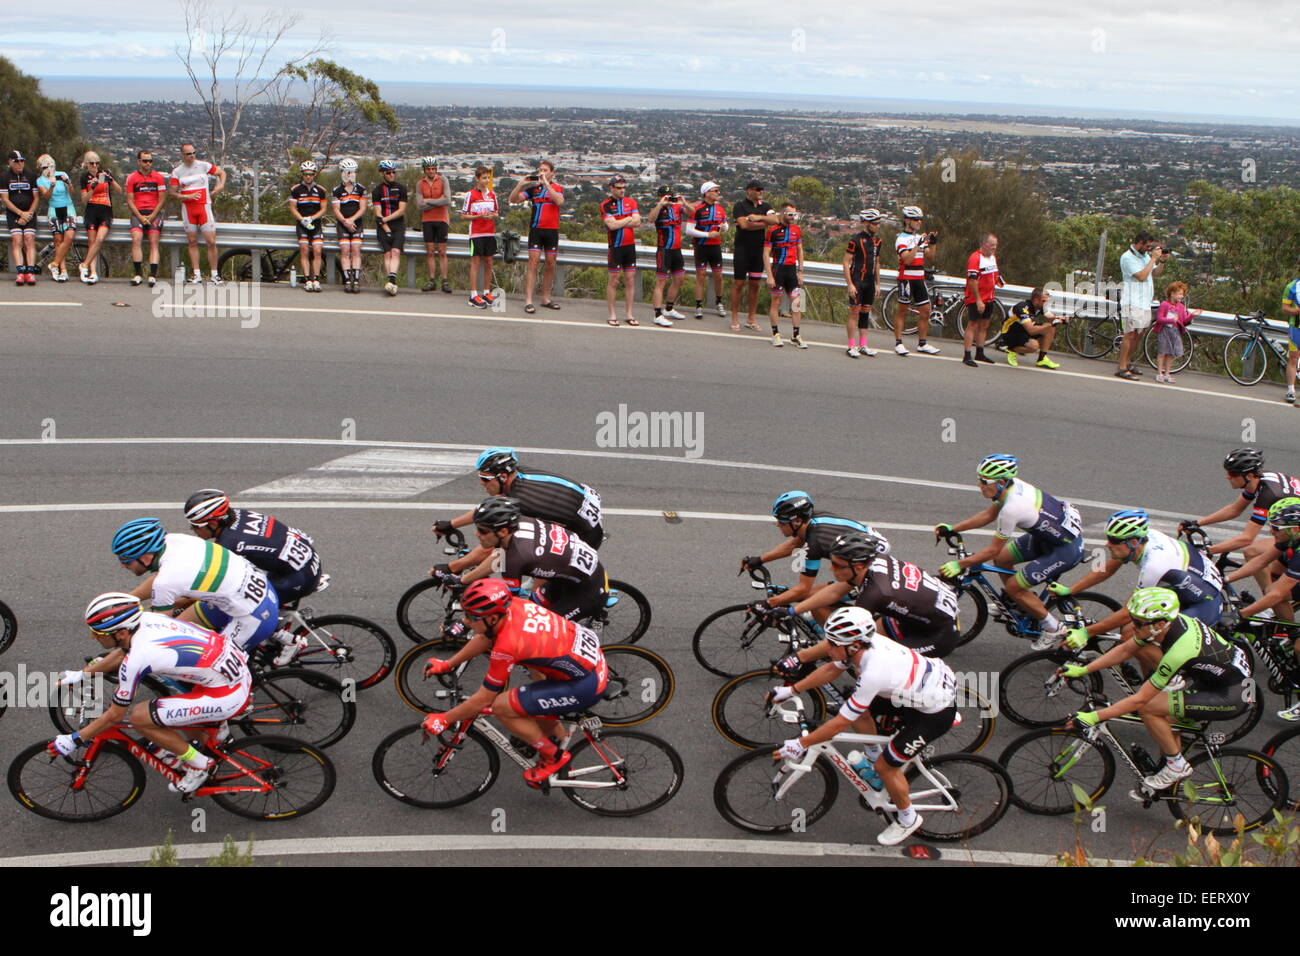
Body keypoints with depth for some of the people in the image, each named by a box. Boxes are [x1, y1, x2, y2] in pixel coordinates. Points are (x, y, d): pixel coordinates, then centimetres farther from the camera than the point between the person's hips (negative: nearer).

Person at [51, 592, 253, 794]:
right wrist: (82, 674, 31)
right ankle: (214, 725, 28)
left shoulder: (136, 660, -21)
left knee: (138, 717, -8)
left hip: (229, 695, -9)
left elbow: (115, 716, -7)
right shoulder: (146, 619, 0)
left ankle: (199, 764, 7)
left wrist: (74, 740, 5)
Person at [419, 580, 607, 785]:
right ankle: (556, 738, 38)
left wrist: (444, 720, 0)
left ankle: (554, 757, 8)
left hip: (587, 685, -9)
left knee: (501, 707, -10)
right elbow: (484, 639, 17)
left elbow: (483, 699, -12)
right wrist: (447, 665, 22)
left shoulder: (507, 646, -24)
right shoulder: (512, 605, -4)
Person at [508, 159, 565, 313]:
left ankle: (546, 299, 18)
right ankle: (528, 301, -11)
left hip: (552, 230, 1)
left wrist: (546, 183, -21)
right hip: (536, 229, -1)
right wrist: (521, 183, -15)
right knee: (533, 262, -9)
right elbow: (513, 199, -1)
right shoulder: (533, 188, 5)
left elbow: (559, 201, -18)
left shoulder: (558, 188, 4)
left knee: (551, 264, 7)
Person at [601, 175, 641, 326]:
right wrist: (629, 219, -4)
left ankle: (629, 314, 10)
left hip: (630, 246, 4)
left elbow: (637, 222, -4)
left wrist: (619, 223, -10)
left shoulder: (631, 202, 9)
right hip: (615, 247, -4)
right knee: (613, 281, 0)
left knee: (630, 280, 4)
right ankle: (612, 315, 6)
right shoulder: (605, 205, -4)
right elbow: (612, 225, -17)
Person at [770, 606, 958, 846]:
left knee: (886, 766, -2)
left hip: (936, 713, -8)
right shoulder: (864, 643, -12)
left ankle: (908, 819, 23)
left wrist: (800, 744, -18)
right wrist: (791, 690, 9)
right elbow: (830, 670, 8)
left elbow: (840, 723, -27)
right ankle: (873, 755, 35)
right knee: (858, 706, 10)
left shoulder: (873, 672, -35)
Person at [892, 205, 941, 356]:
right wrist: (918, 245, -26)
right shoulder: (901, 238, -7)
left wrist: (932, 244, -3)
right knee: (902, 311, 0)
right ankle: (898, 343, 5)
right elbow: (907, 259, -20)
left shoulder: (920, 237, 15)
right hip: (906, 278, -7)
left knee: (925, 311, 5)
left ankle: (922, 344, 12)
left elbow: (930, 258, 12)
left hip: (920, 279, 7)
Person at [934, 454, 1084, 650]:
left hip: (1067, 549, -9)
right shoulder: (1013, 485, -6)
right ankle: (1022, 605, 30)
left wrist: (959, 564, -14)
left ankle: (1054, 629, 11)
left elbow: (993, 550, -21)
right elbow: (989, 514, 10)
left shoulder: (1012, 508, -31)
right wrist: (951, 528, 6)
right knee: (1001, 558, 10)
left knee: (1013, 587, -6)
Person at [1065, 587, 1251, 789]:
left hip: (1233, 696, -9)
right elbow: (1125, 650, 4)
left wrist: (1094, 717, -24)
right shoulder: (1167, 621, -10)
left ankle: (1177, 766, 3)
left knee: (1148, 708, -14)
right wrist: (1082, 670, 0)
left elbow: (1140, 699, -27)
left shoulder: (1180, 650, -33)